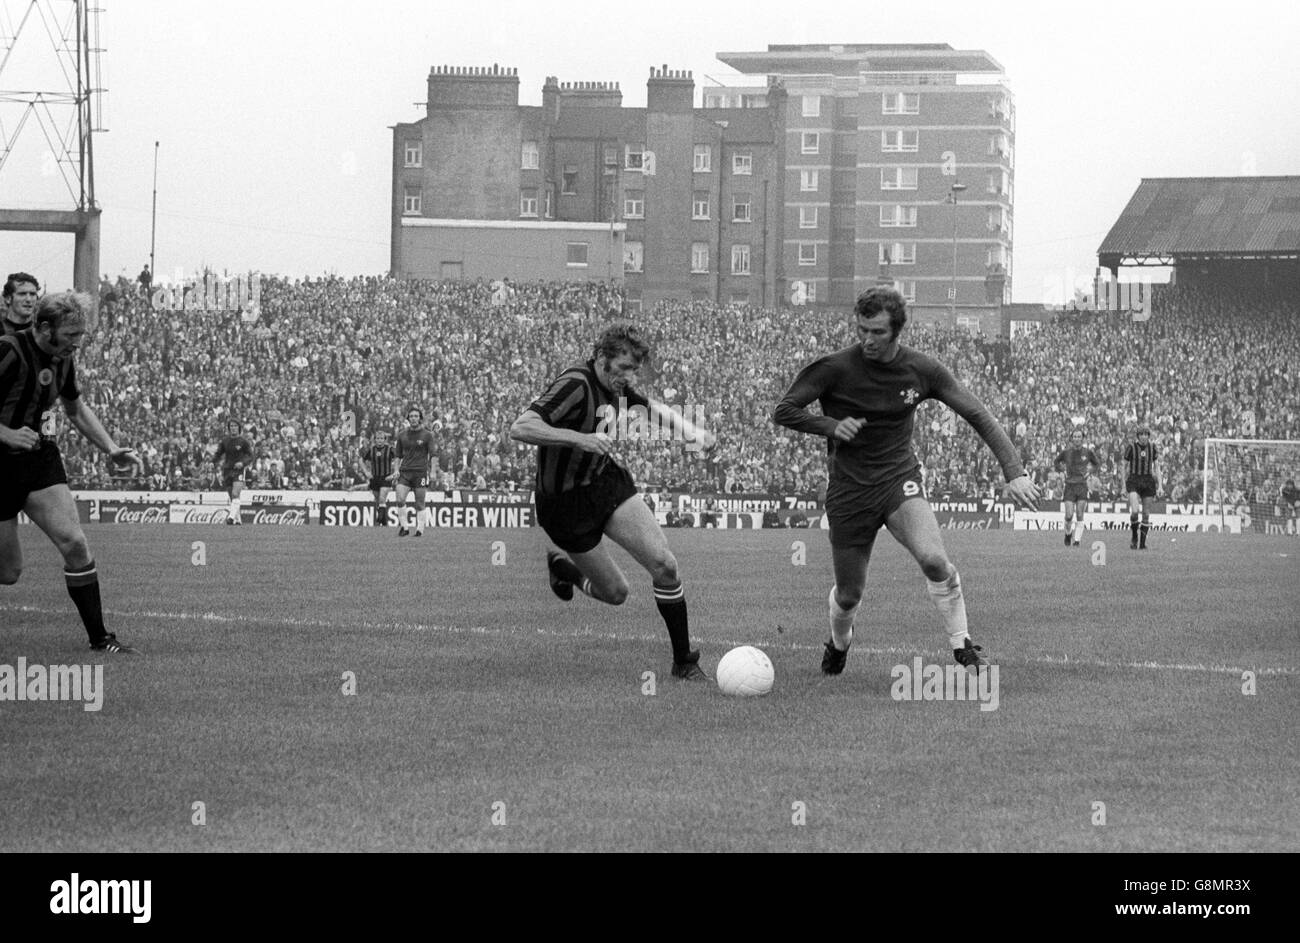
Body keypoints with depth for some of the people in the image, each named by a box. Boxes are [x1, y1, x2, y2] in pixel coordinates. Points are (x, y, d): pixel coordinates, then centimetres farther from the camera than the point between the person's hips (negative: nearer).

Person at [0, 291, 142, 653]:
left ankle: (99, 637, -2)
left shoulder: (63, 358, 5)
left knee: (74, 543, -10)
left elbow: (77, 409, 23)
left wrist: (112, 449, 14)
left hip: (42, 458, 6)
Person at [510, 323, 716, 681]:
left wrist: (692, 431, 6)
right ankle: (561, 566, 38)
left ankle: (684, 660, 0)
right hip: (567, 503, -7)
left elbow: (653, 409, 23)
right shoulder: (575, 385, -25)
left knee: (664, 564, -12)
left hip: (610, 482, 7)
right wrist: (580, 438, -43)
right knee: (615, 593, 5)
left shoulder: (615, 383, 1)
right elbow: (520, 428, -36)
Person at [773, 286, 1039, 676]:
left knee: (934, 560, -27)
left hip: (900, 478, 0)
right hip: (849, 488, 0)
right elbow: (783, 412, -5)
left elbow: (978, 415, -2)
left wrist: (1014, 471, -11)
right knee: (848, 595, 5)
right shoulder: (835, 368, -13)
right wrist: (831, 426, -21)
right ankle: (839, 643, 42)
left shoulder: (922, 370, -7)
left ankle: (963, 648, -10)